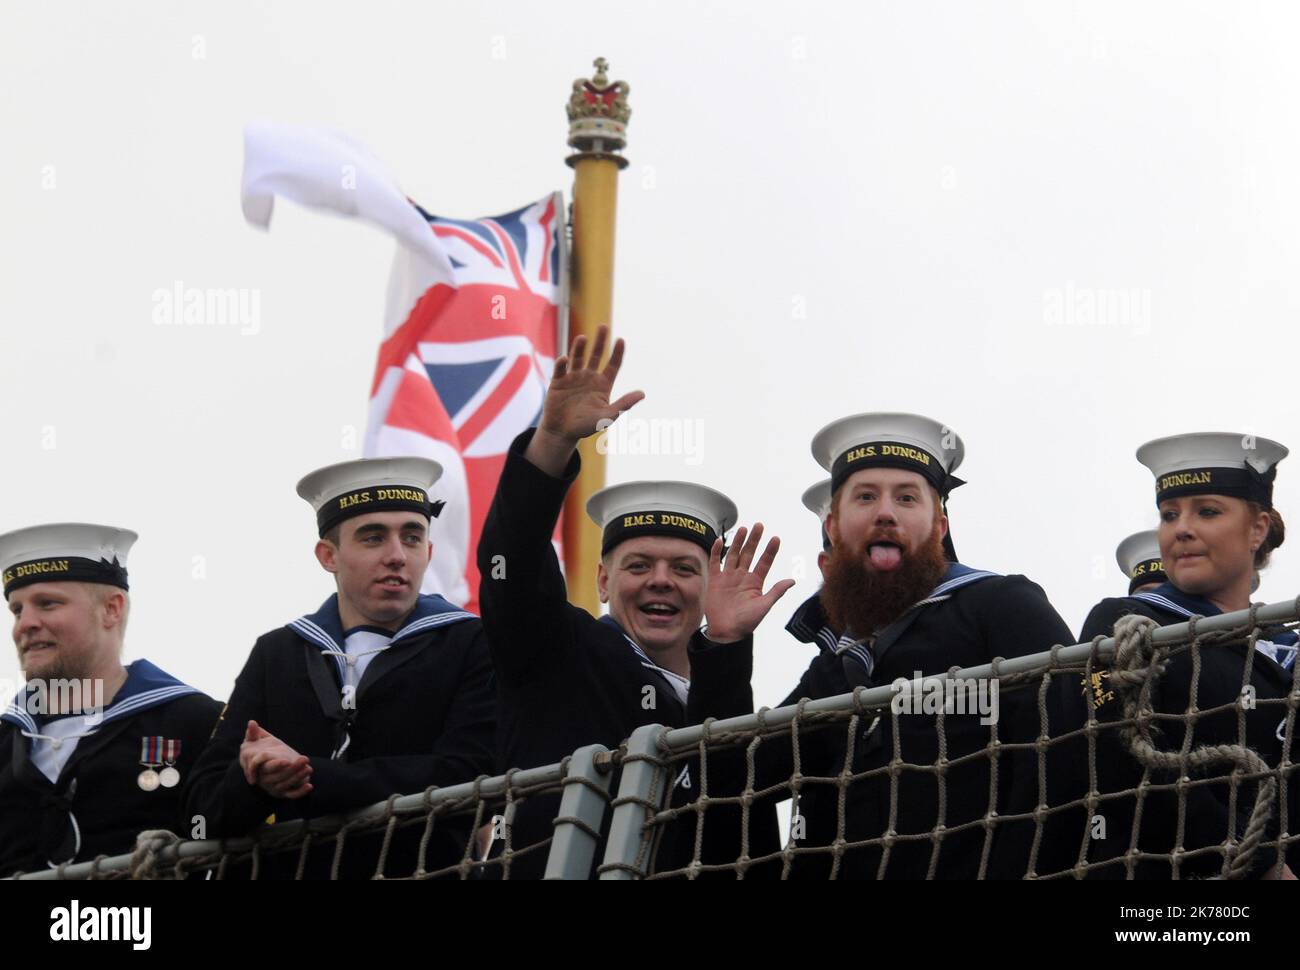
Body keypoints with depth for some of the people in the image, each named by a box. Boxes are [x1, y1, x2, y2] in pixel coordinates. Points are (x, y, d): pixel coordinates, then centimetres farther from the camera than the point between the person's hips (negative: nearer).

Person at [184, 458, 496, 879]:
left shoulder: (474, 647, 3)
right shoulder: (275, 655, 13)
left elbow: (461, 779, -12)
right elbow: (205, 805, 8)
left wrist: (310, 775, -15)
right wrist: (254, 778, -13)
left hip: (423, 873, -3)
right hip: (291, 870, 3)